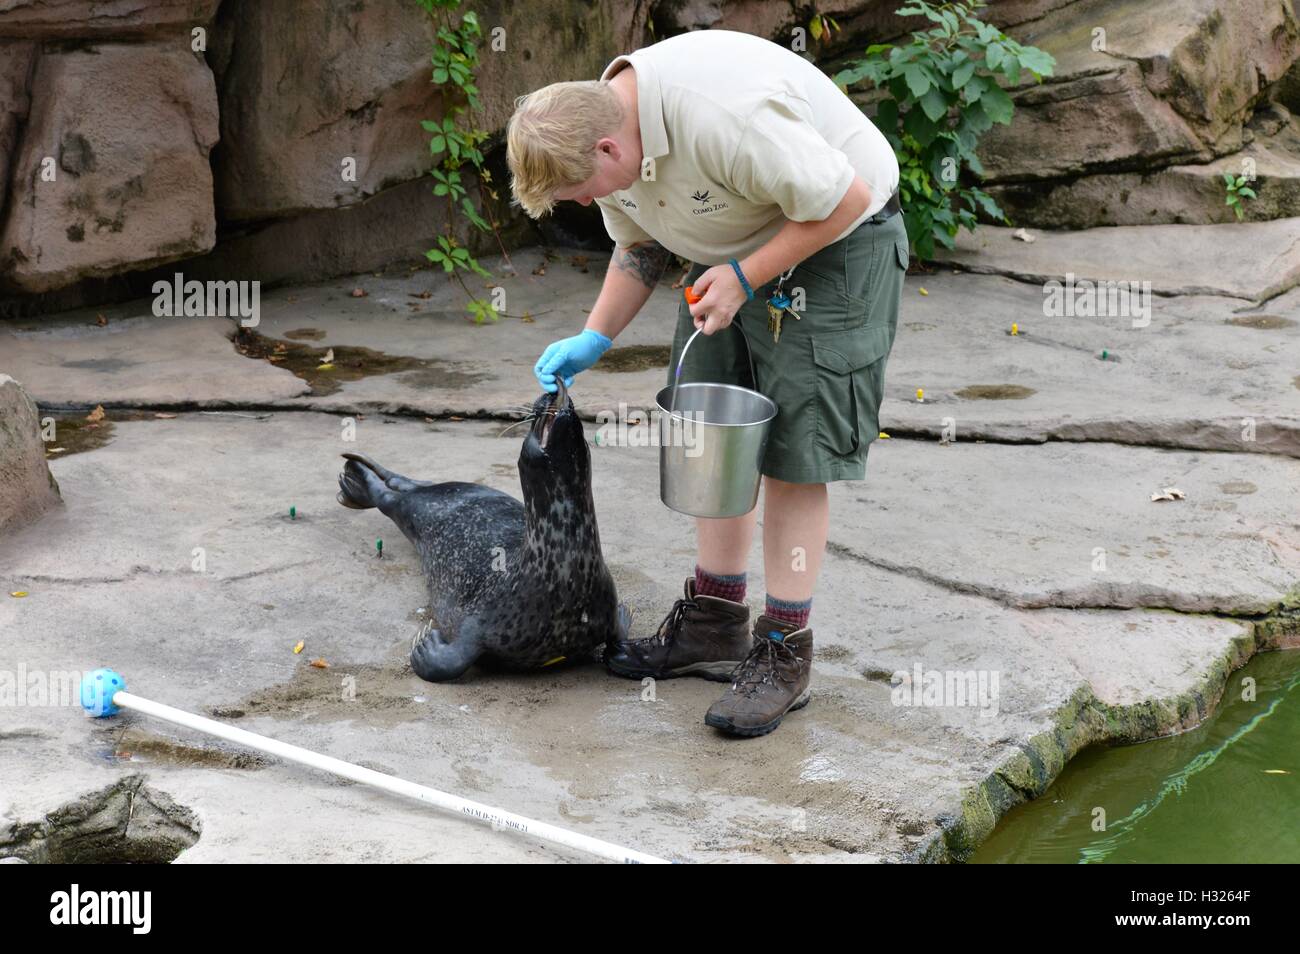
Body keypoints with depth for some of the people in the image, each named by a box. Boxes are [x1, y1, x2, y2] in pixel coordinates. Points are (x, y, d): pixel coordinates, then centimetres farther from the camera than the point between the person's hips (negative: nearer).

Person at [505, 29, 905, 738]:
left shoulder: (723, 116, -36)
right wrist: (594, 339, -1)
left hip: (834, 244, -8)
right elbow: (639, 244, 10)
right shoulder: (602, 128, -8)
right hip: (735, 248, 8)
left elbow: (844, 200, -28)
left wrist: (743, 277, -26)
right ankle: (715, 623, 20)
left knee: (792, 450, -9)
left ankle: (784, 653, -1)